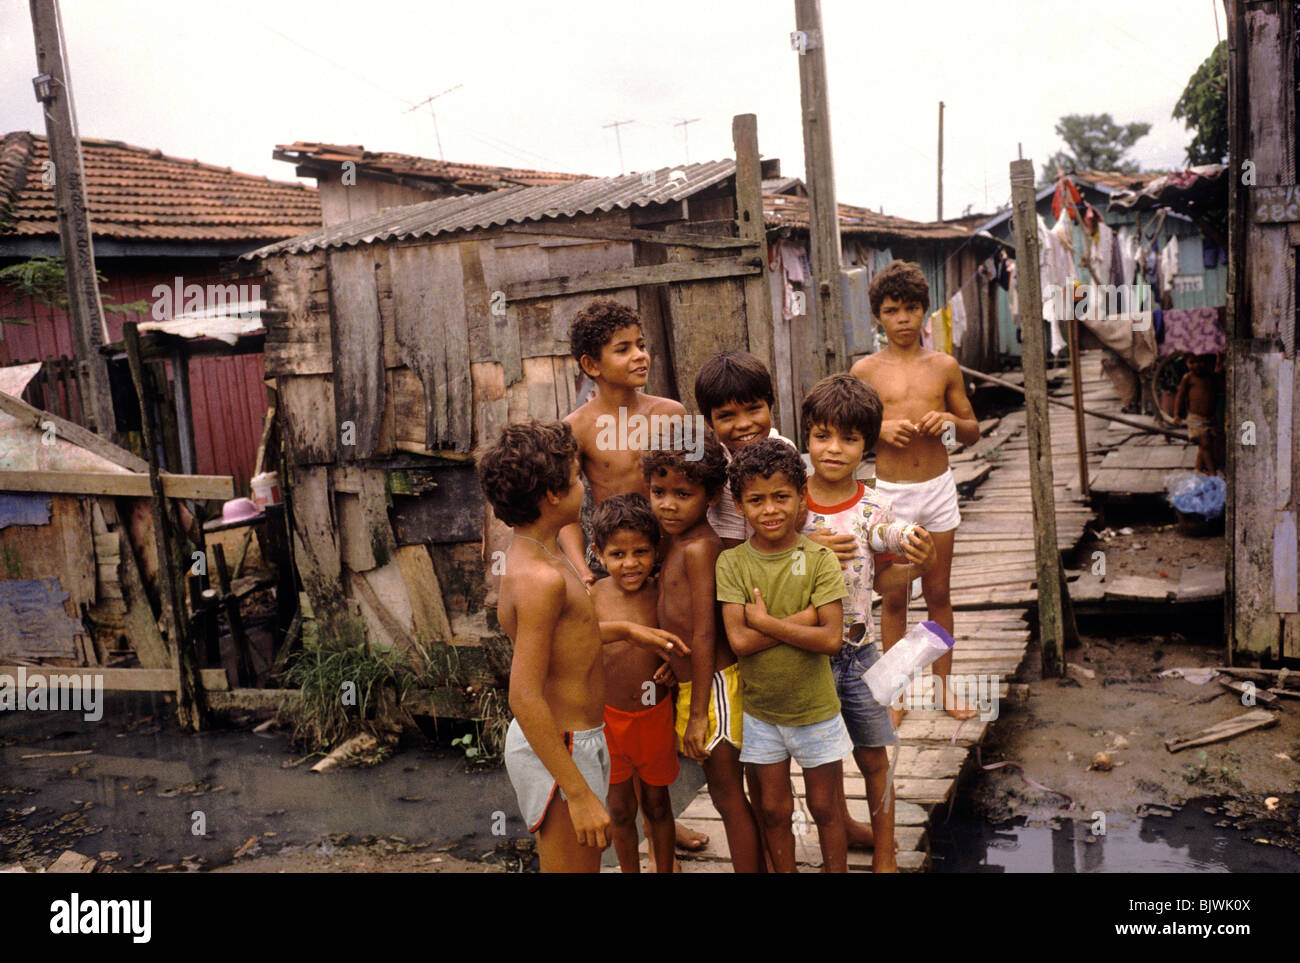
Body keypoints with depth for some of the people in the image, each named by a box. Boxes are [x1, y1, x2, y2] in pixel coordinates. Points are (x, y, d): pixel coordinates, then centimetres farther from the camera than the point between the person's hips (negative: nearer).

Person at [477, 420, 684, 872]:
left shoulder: (534, 554, 5)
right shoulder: (540, 576, -26)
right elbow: (525, 698, -28)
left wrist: (625, 629, 18)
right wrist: (578, 793, -26)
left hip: (573, 738, 10)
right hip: (559, 751, -10)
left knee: (581, 862, 24)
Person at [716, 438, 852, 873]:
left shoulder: (818, 559, -11)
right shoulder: (731, 563, -9)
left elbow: (830, 639, -18)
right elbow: (739, 640, -19)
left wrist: (766, 622, -19)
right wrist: (806, 615, -21)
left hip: (815, 709, -1)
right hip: (758, 712, 1)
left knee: (825, 808, 16)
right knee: (773, 810, 16)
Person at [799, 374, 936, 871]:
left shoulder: (874, 508, -7)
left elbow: (884, 578, 2)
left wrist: (921, 562, -17)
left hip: (858, 649, 1)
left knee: (874, 757, 11)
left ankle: (885, 854, 30)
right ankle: (842, 826, 43)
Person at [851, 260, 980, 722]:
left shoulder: (944, 365, 3)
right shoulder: (865, 370, -1)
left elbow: (973, 433, 10)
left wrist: (950, 420, -12)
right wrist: (881, 429, -16)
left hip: (938, 488, 2)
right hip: (889, 493, -2)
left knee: (938, 593, 11)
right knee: (894, 597, 6)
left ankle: (943, 684, 26)